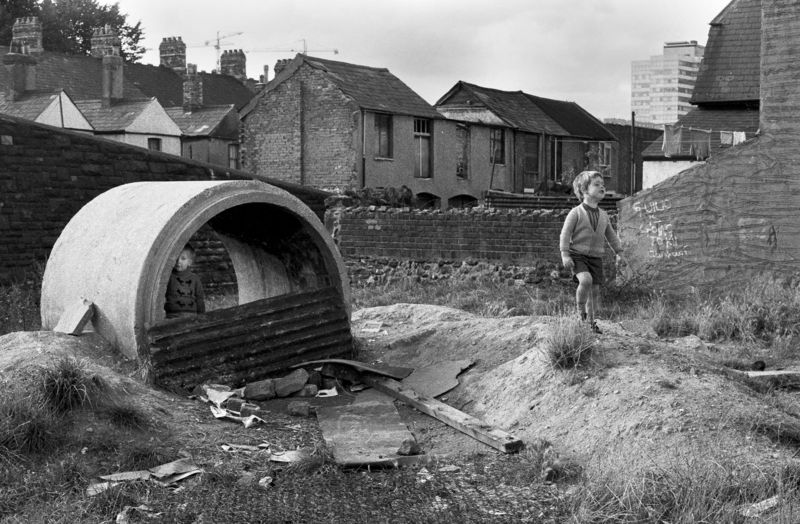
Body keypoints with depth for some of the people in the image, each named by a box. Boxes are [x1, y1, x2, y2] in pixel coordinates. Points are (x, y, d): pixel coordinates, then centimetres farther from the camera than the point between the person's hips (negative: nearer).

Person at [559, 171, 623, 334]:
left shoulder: (604, 216, 10)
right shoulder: (576, 213, -7)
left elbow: (611, 236, 21)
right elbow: (565, 234, -8)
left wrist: (620, 252, 19)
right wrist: (565, 255, -15)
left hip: (596, 257, 5)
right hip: (578, 255, -5)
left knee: (595, 289, 3)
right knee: (586, 280, -28)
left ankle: (591, 321, 17)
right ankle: (580, 310, -6)